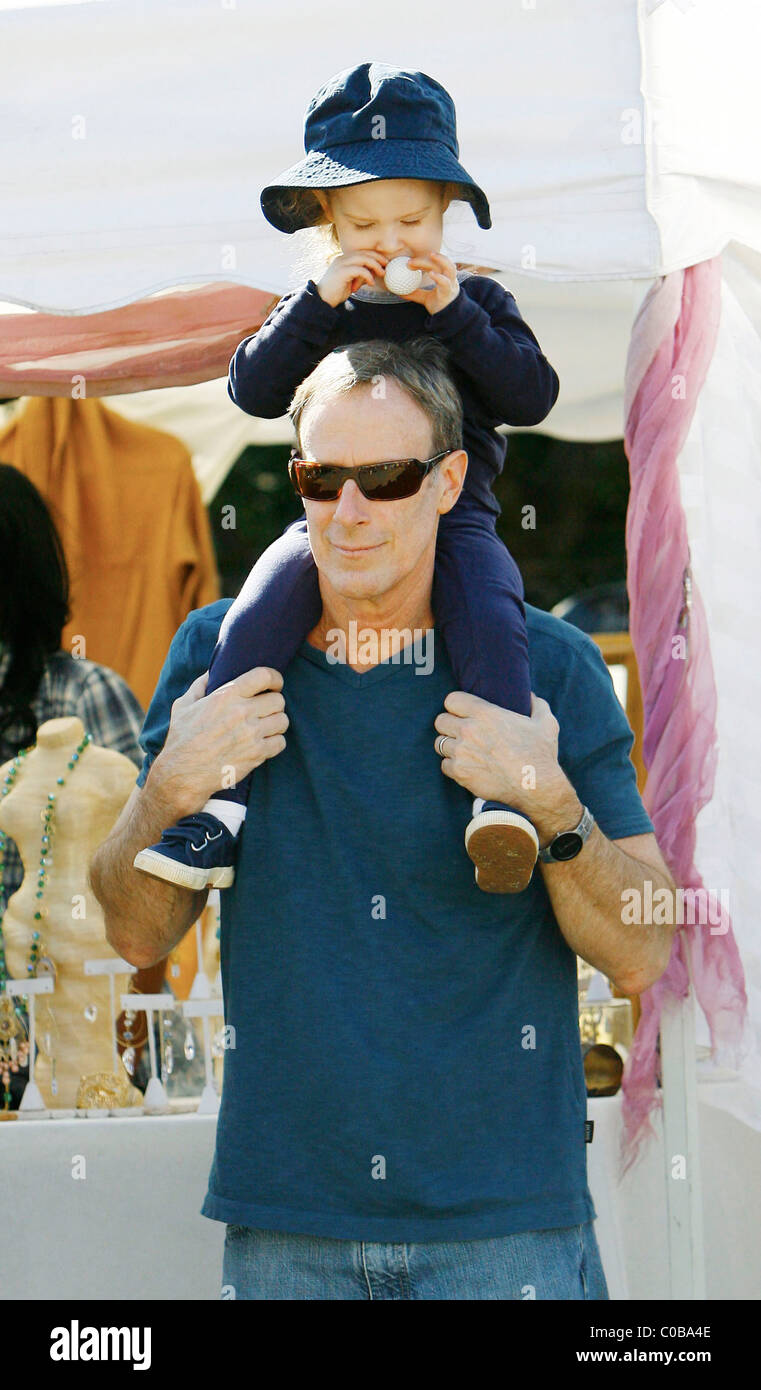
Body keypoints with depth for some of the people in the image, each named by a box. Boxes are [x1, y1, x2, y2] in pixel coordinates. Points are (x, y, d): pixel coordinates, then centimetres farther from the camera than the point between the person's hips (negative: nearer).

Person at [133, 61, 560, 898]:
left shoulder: (477, 303, 12)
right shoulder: (322, 309, 14)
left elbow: (532, 396, -1)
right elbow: (253, 388, 1)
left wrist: (455, 314, -11)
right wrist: (318, 303, -10)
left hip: (452, 513, -1)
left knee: (488, 612, -32)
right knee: (258, 616, -24)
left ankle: (504, 796, -37)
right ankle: (217, 798, -26)